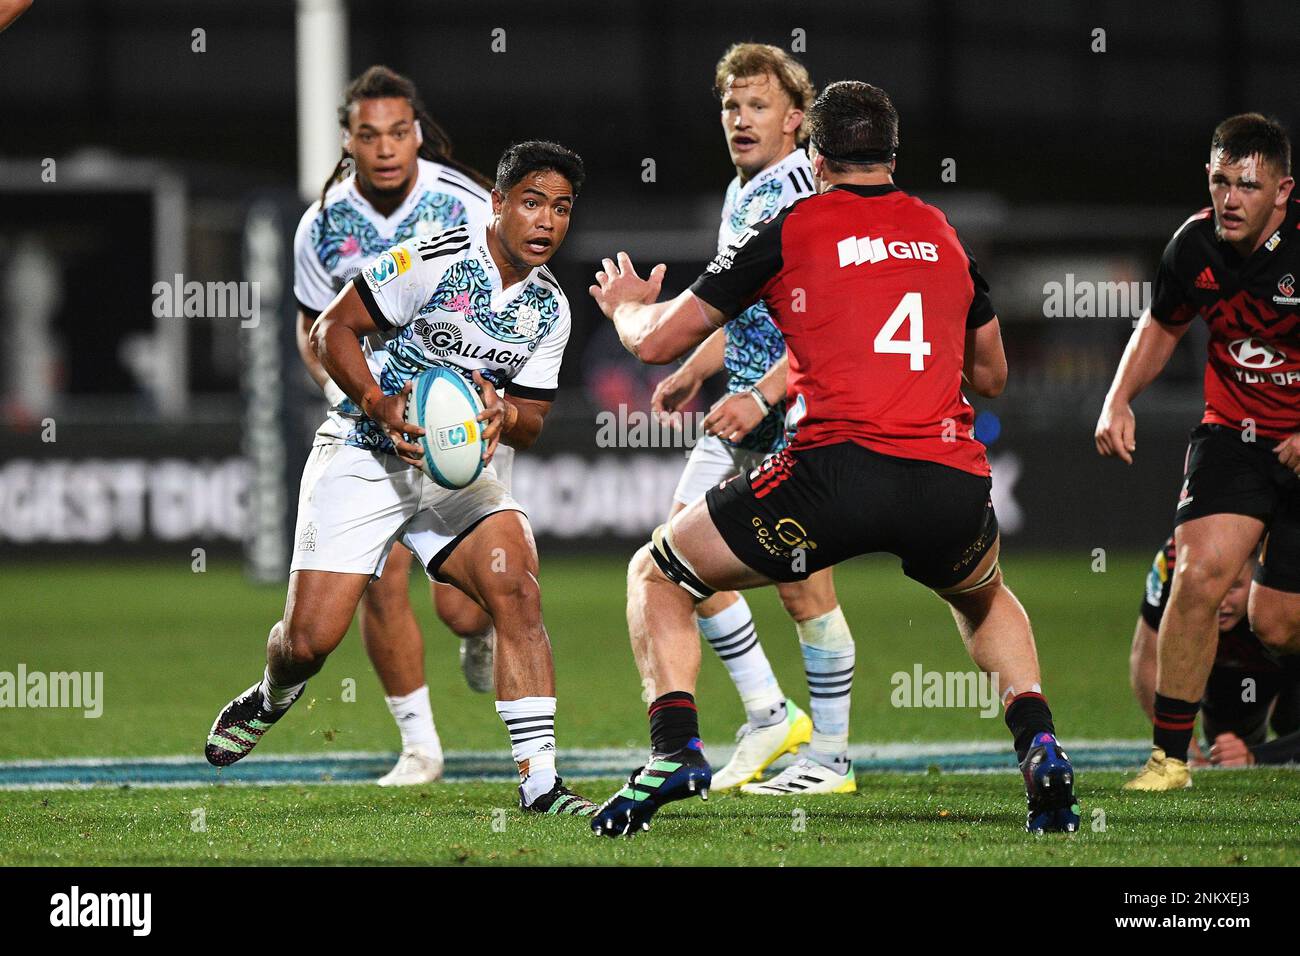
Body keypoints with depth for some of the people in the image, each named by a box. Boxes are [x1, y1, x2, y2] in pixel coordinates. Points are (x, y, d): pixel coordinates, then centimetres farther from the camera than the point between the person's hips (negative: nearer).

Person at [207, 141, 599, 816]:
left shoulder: (549, 308, 3)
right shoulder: (437, 260, -16)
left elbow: (532, 423, 9)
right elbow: (331, 330, -11)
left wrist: (505, 414, -16)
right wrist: (379, 404, -25)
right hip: (363, 457, -4)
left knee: (518, 588, -22)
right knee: (310, 638, -10)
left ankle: (538, 781, -20)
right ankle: (270, 700, 30)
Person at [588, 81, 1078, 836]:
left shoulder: (788, 232, 8)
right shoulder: (944, 235, 20)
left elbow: (657, 341, 14)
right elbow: (991, 376, 32)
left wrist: (629, 305, 37)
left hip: (837, 468, -4)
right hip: (954, 481, 4)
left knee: (658, 575, 16)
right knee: (985, 598, 37)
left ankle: (675, 748, -5)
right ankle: (1041, 751, 14)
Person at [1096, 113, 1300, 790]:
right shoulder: (1195, 244, -5)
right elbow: (1162, 326, 16)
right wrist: (1119, 400, 2)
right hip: (1234, 431, 3)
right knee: (1201, 572, -19)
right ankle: (1169, 754, -8)